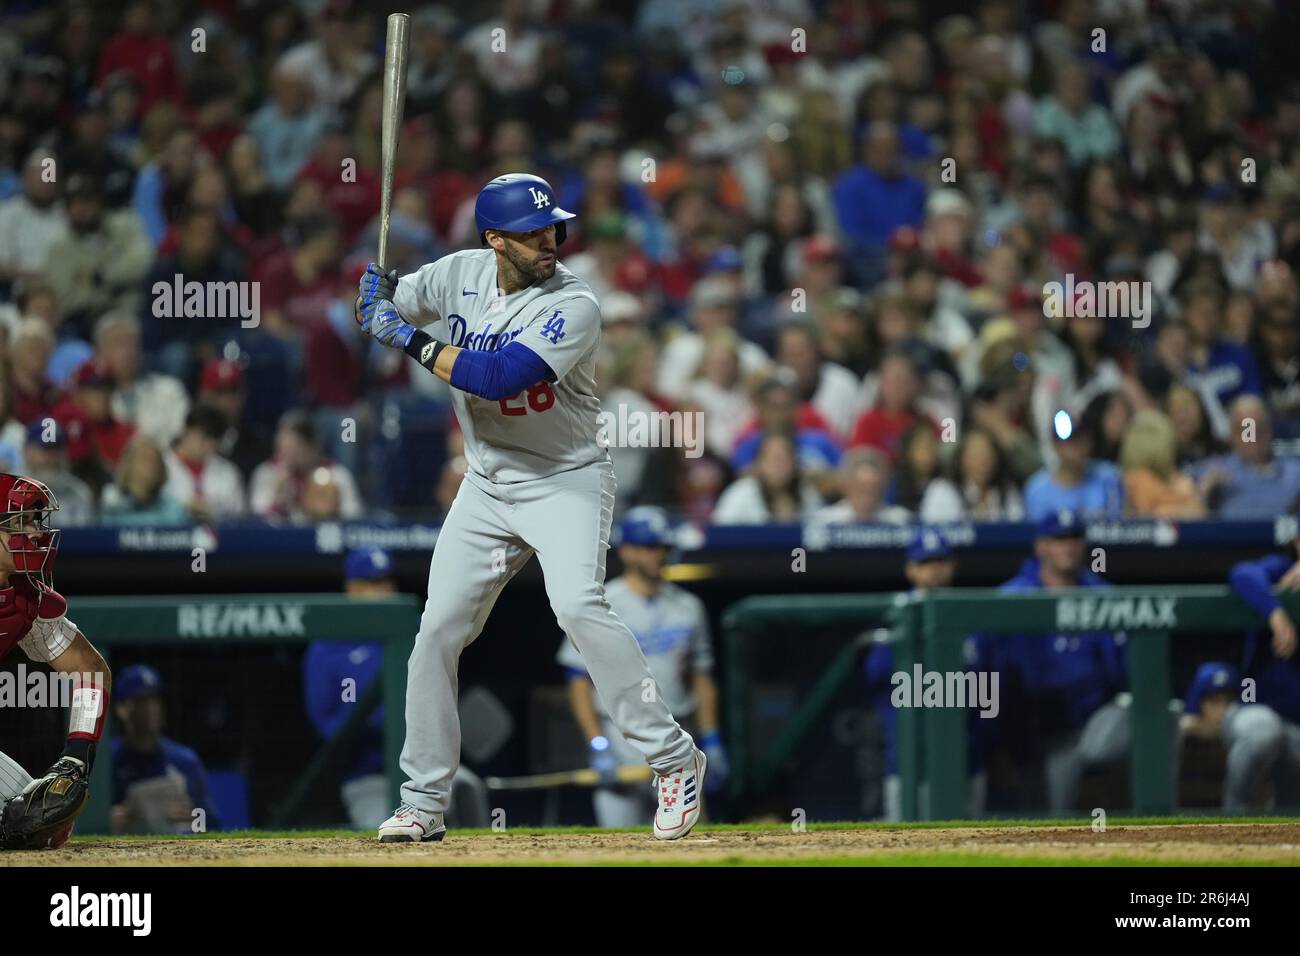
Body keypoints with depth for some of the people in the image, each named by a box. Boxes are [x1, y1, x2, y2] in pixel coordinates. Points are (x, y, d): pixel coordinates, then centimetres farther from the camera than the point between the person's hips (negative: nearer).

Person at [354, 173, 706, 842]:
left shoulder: (573, 306, -20)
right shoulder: (462, 274, -1)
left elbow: (500, 376, -31)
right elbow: (376, 314, 13)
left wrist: (413, 341, -23)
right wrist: (378, 297, -11)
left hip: (566, 482, -6)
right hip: (487, 487, 6)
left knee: (577, 605, -27)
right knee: (437, 630, 3)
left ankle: (674, 759, -19)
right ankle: (423, 804, 13)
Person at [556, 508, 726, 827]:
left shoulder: (687, 606, 12)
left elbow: (701, 678, 16)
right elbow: (579, 684, -5)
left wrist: (711, 741, 6)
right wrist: (598, 748, -14)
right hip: (621, 738, -4)